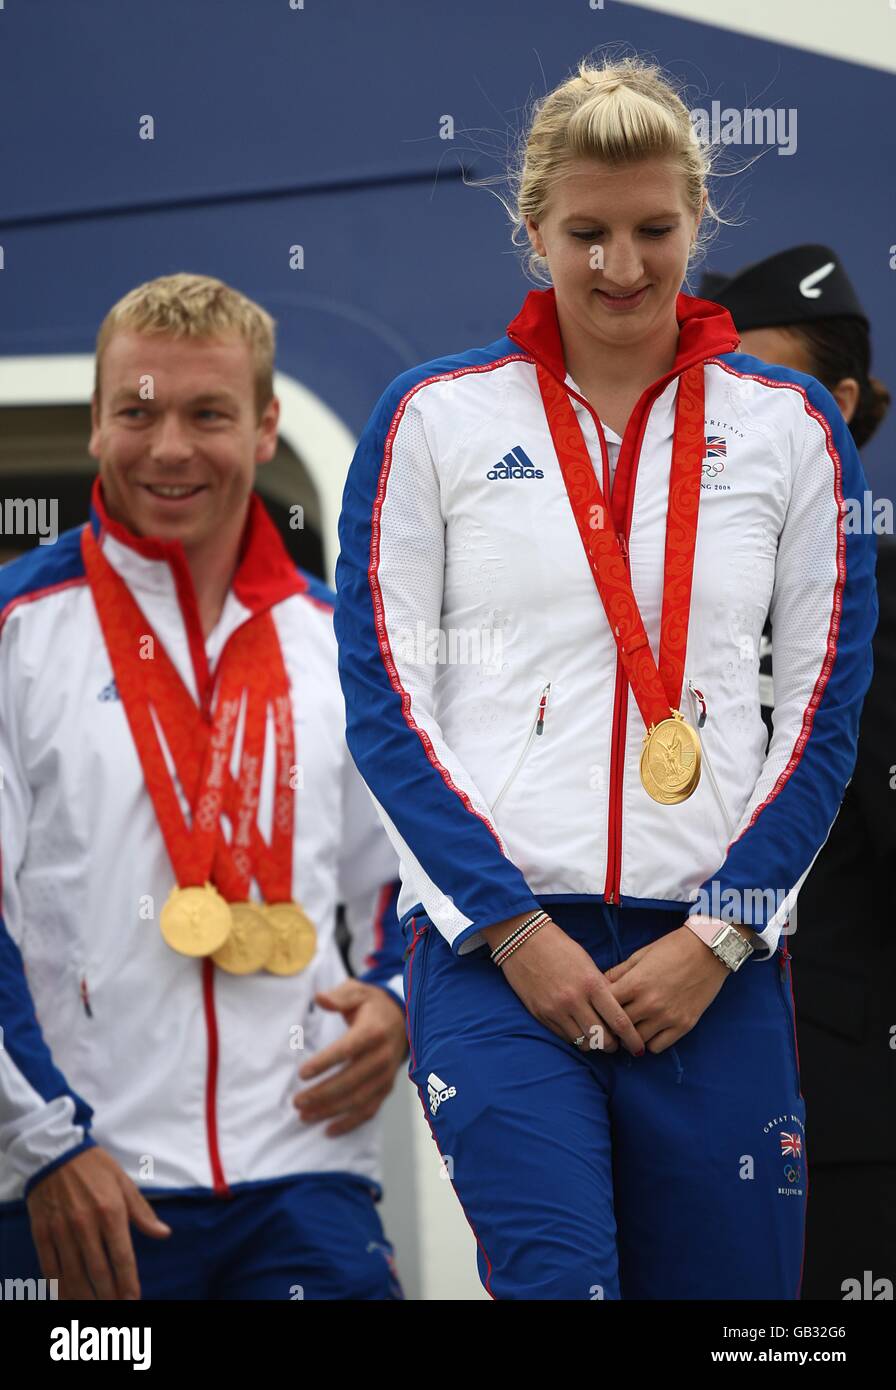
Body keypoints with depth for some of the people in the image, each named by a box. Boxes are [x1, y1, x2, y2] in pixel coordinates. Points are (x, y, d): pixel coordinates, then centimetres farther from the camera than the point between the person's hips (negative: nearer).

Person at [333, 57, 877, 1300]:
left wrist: (718, 934, -3)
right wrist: (511, 928, -7)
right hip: (491, 941, -2)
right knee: (558, 1277, -19)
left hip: (711, 956, 2)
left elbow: (826, 708, 8)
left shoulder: (791, 428, 9)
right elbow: (385, 701, 2)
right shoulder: (435, 418, 5)